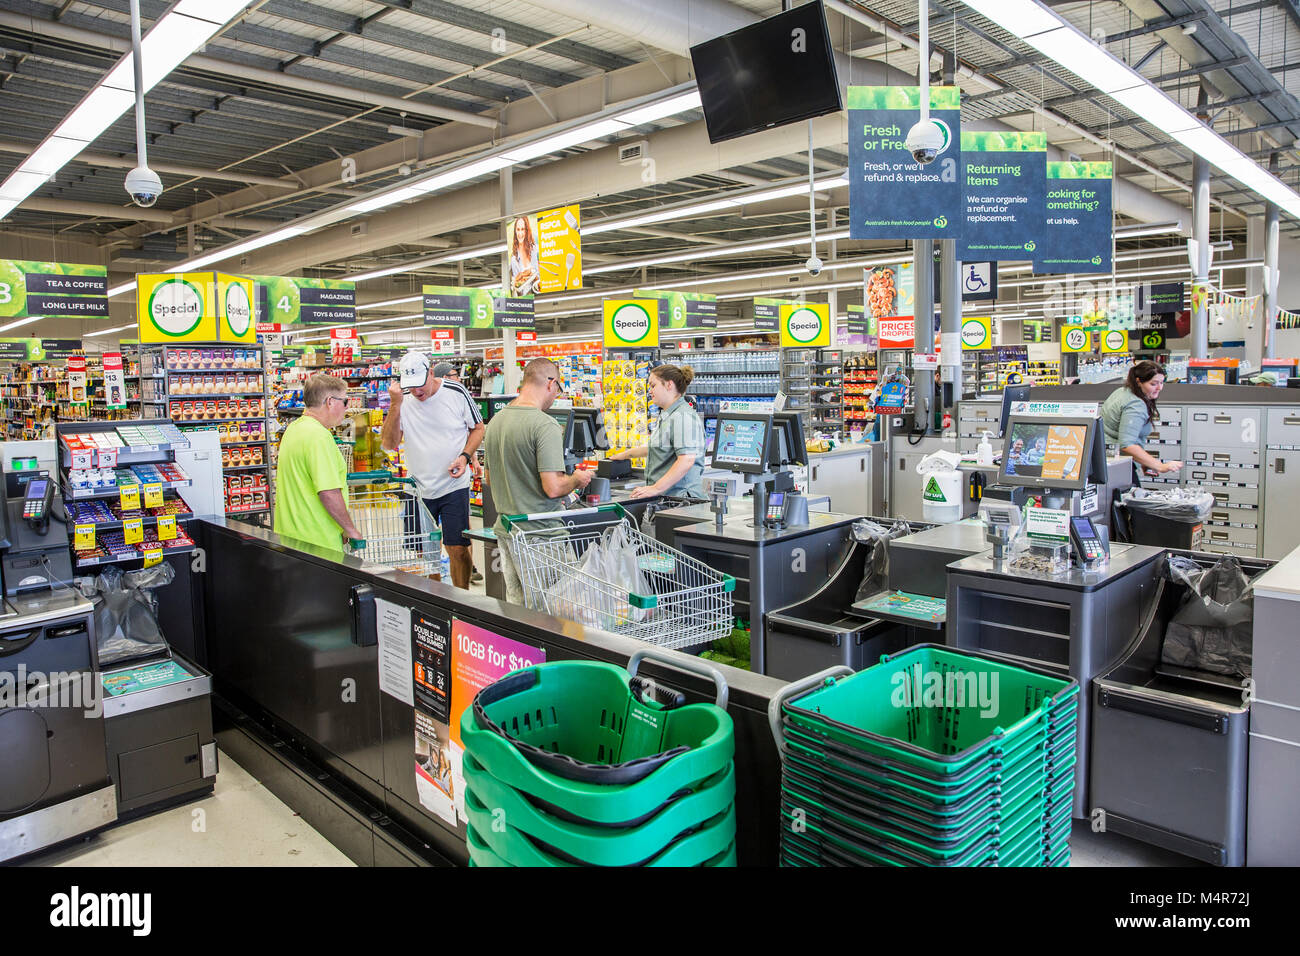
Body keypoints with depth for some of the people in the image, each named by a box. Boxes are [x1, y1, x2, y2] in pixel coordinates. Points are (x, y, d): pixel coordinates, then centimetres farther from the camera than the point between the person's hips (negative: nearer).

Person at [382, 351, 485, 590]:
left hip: (453, 486, -2)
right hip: (419, 489, 2)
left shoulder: (456, 393, -7)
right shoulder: (403, 401, -2)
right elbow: (389, 444, -9)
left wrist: (465, 456, -10)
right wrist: (396, 405, -18)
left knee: (457, 549, -5)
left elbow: (478, 427, 6)